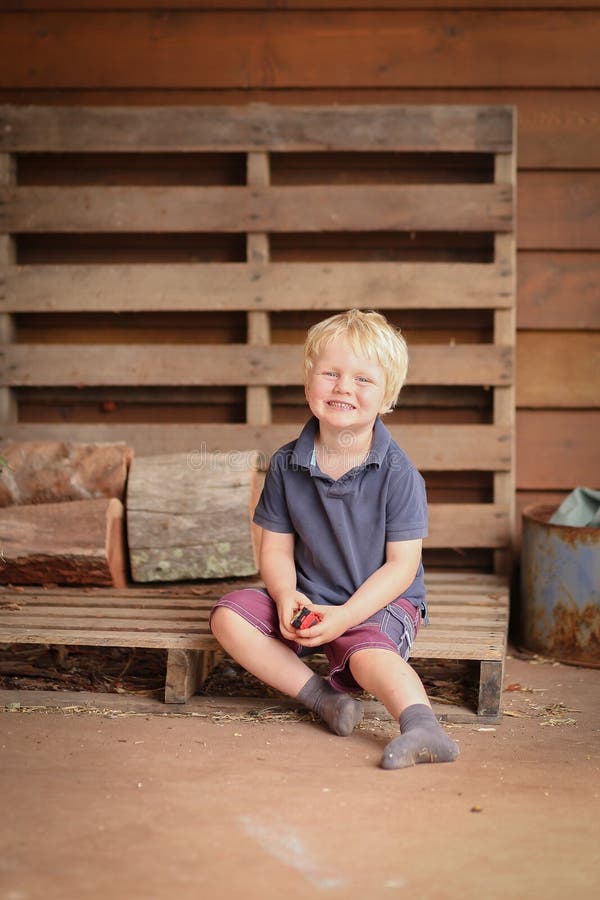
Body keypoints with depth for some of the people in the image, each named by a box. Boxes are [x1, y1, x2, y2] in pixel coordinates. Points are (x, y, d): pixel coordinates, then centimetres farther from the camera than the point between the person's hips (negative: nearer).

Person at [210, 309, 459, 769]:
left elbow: (401, 566, -13)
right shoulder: (286, 465, -2)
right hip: (309, 599, 5)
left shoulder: (397, 472, -14)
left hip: (380, 600, -5)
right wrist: (287, 596, -19)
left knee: (368, 652, -35)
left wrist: (345, 616, -25)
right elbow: (276, 548, 3)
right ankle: (320, 694, -18)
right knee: (229, 615, -15)